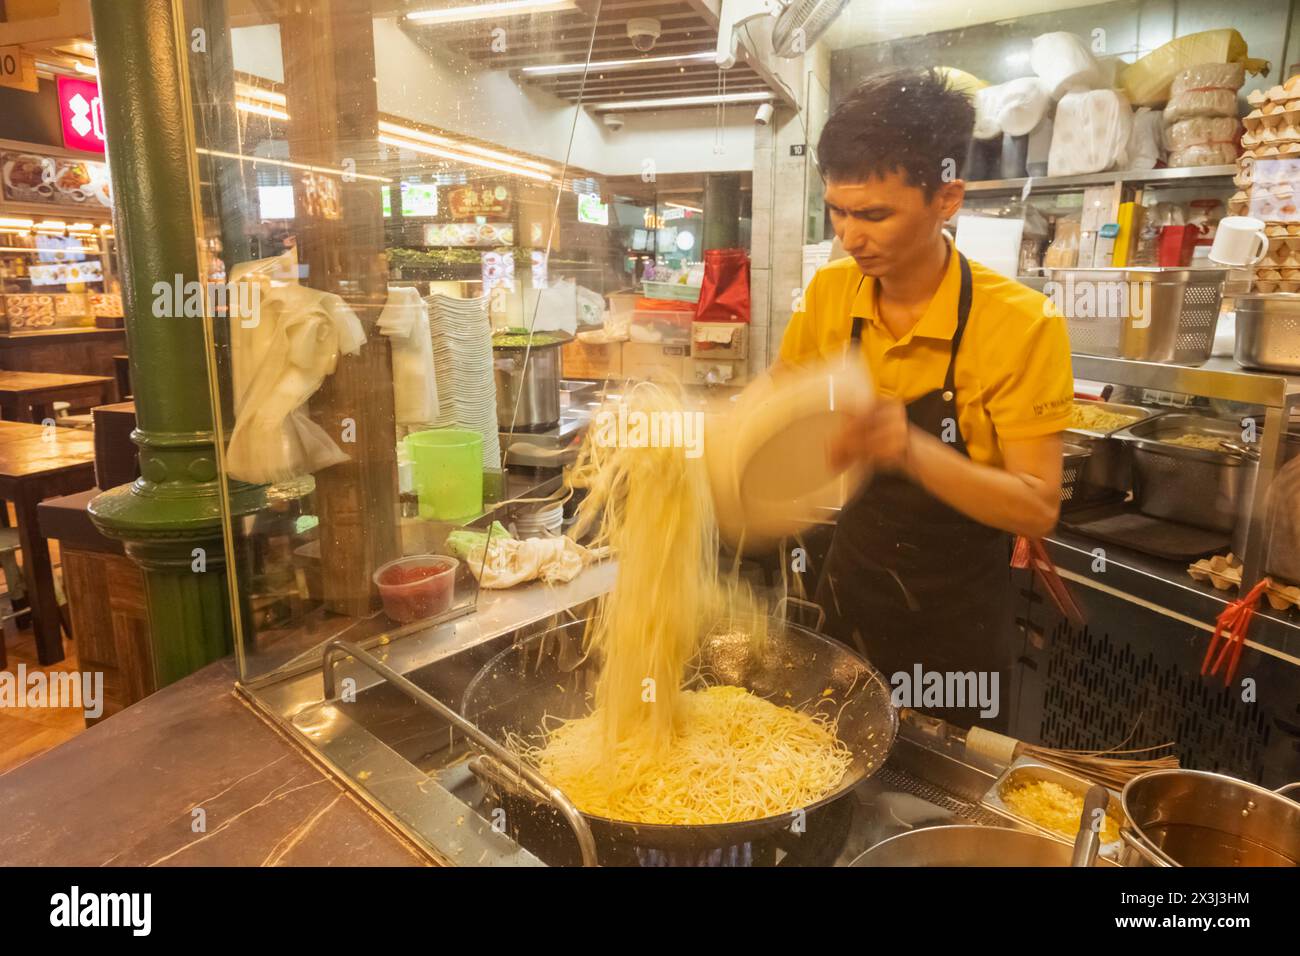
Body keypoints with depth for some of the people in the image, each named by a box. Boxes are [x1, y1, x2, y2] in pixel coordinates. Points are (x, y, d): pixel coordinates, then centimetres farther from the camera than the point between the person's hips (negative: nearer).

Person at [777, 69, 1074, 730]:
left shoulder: (1021, 324, -21)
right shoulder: (829, 293, -8)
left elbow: (1038, 508, -22)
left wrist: (912, 450, -38)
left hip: (955, 625, -3)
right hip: (848, 591, 4)